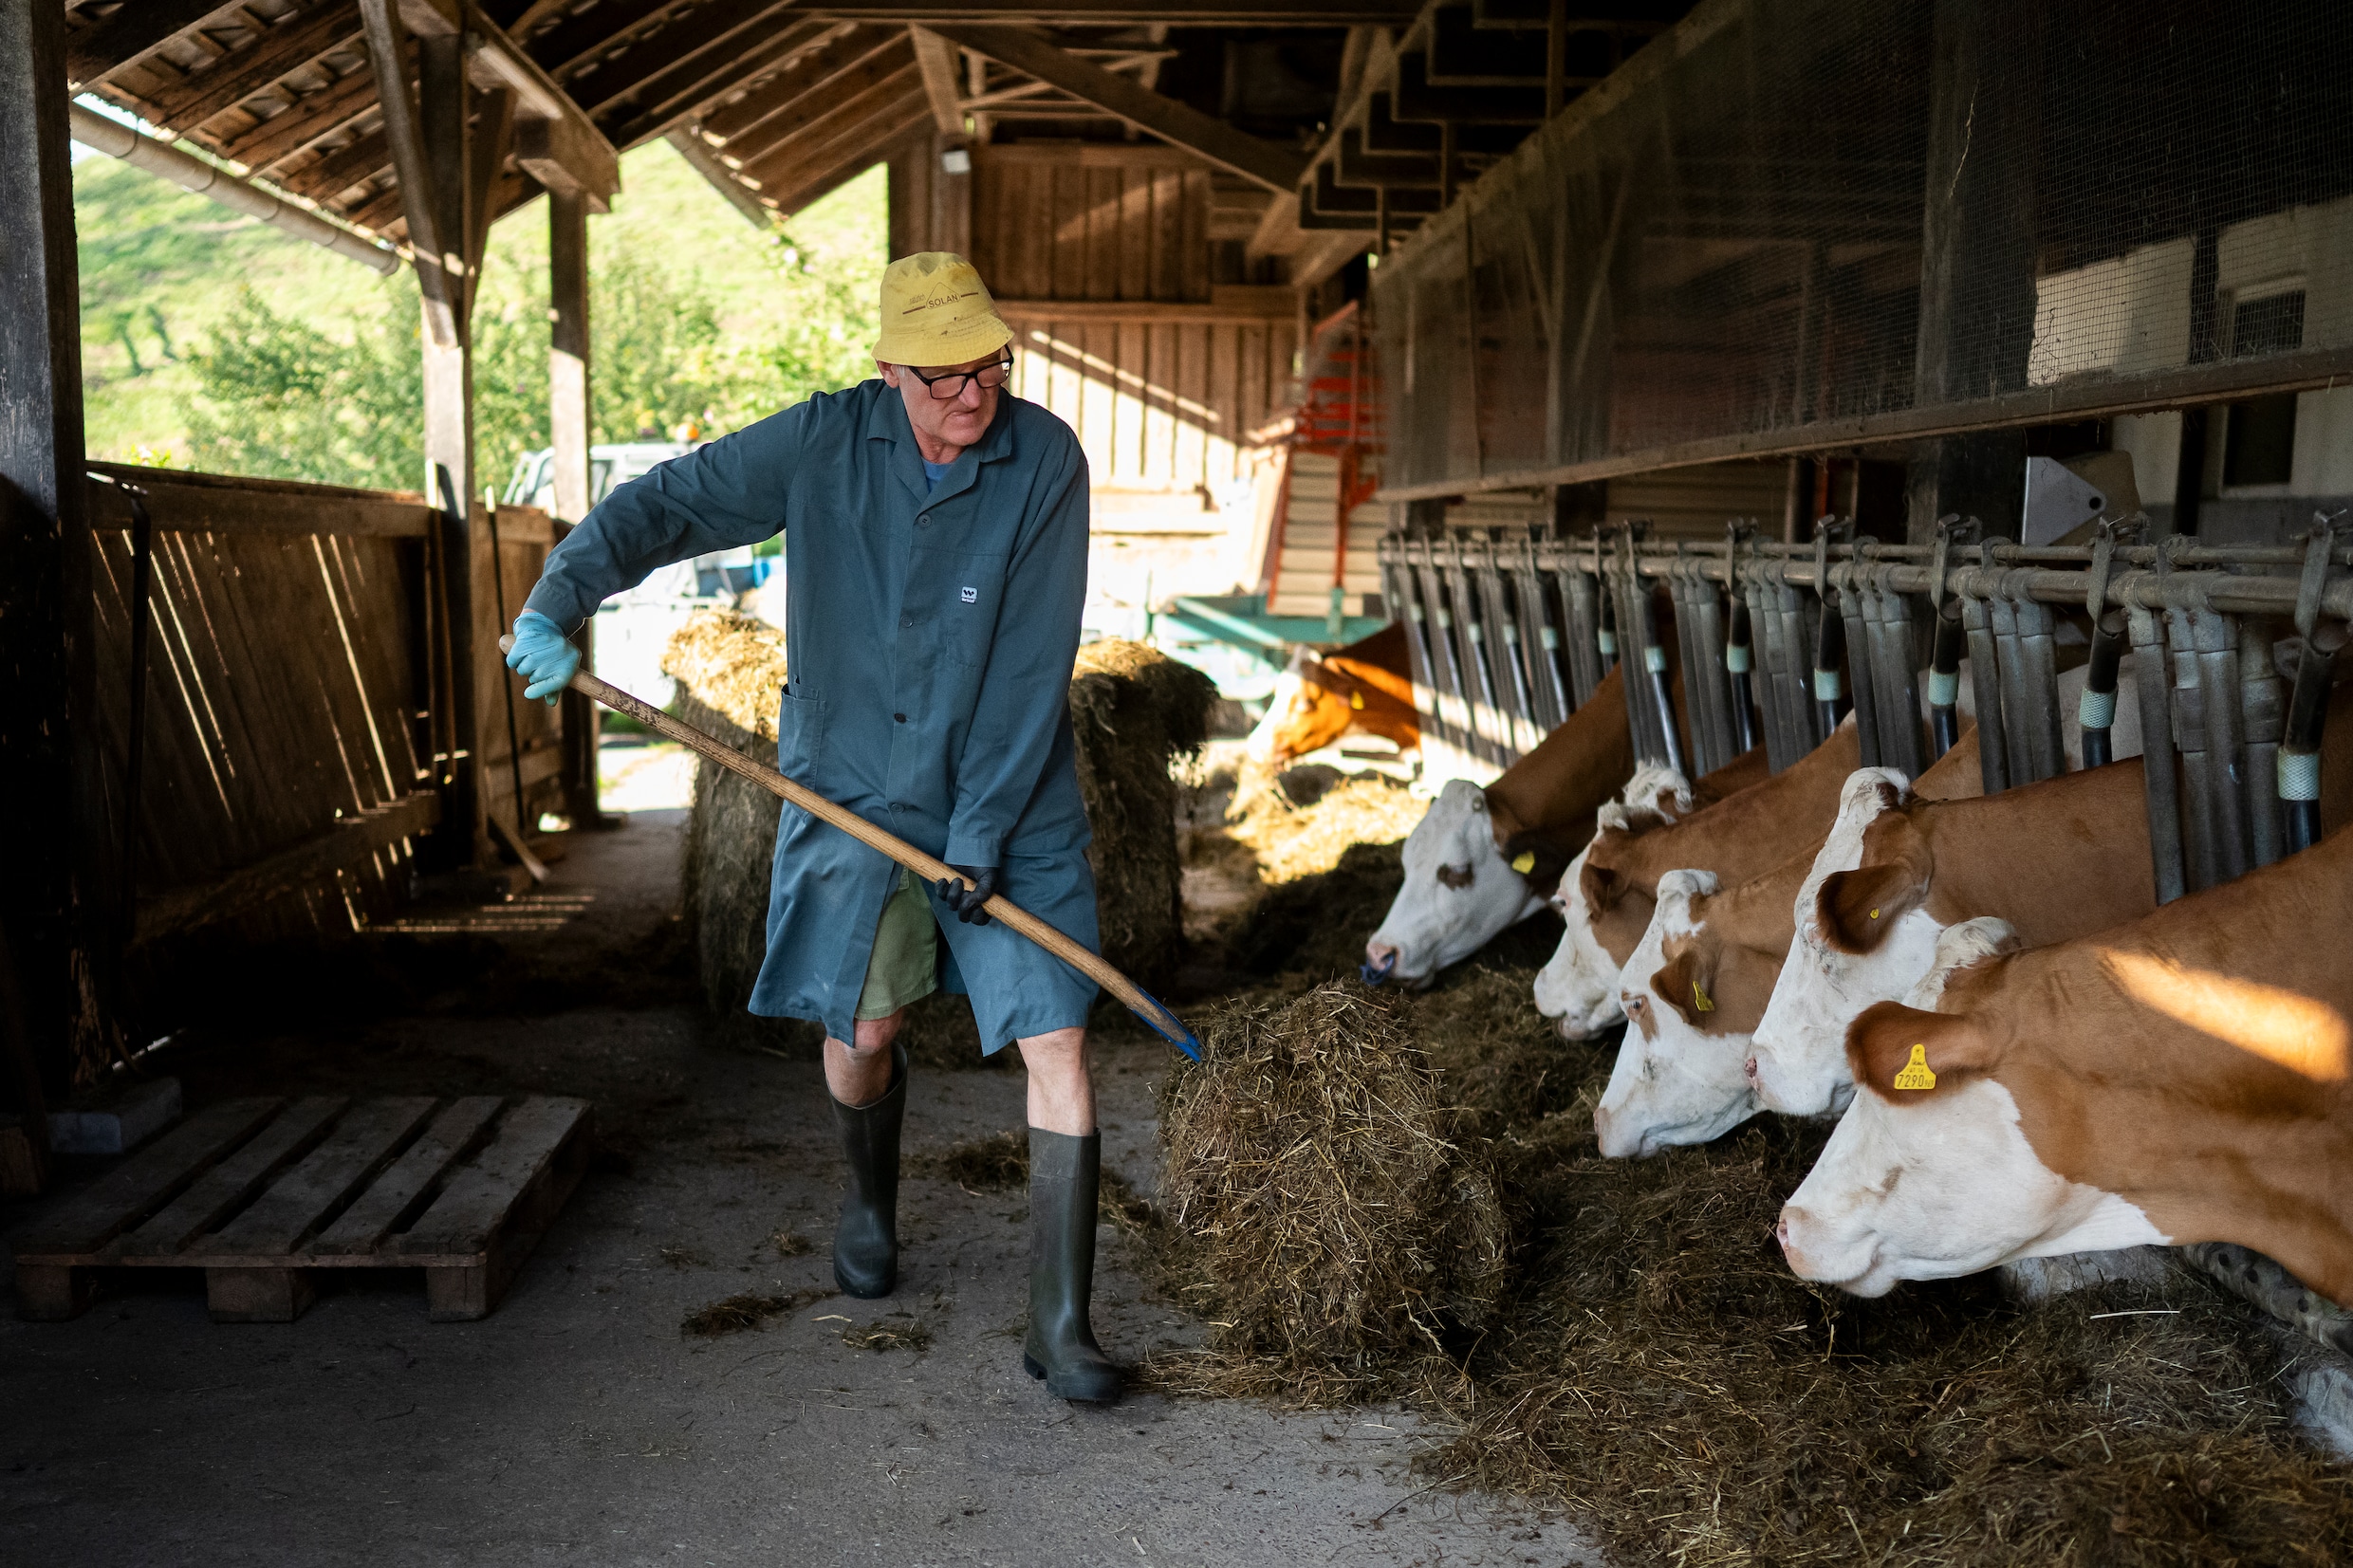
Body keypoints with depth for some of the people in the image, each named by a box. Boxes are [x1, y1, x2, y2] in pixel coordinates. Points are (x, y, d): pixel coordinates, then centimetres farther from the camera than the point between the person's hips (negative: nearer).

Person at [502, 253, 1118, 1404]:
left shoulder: (1044, 460, -12)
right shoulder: (824, 442, -7)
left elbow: (1033, 665, -14)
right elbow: (668, 502, -3)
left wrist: (982, 833, -16)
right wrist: (559, 598, -20)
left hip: (1008, 803, -1)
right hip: (856, 790, 2)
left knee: (1057, 1048, -6)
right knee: (861, 1031, 9)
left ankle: (1060, 1327, 5)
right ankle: (871, 1196, 44)